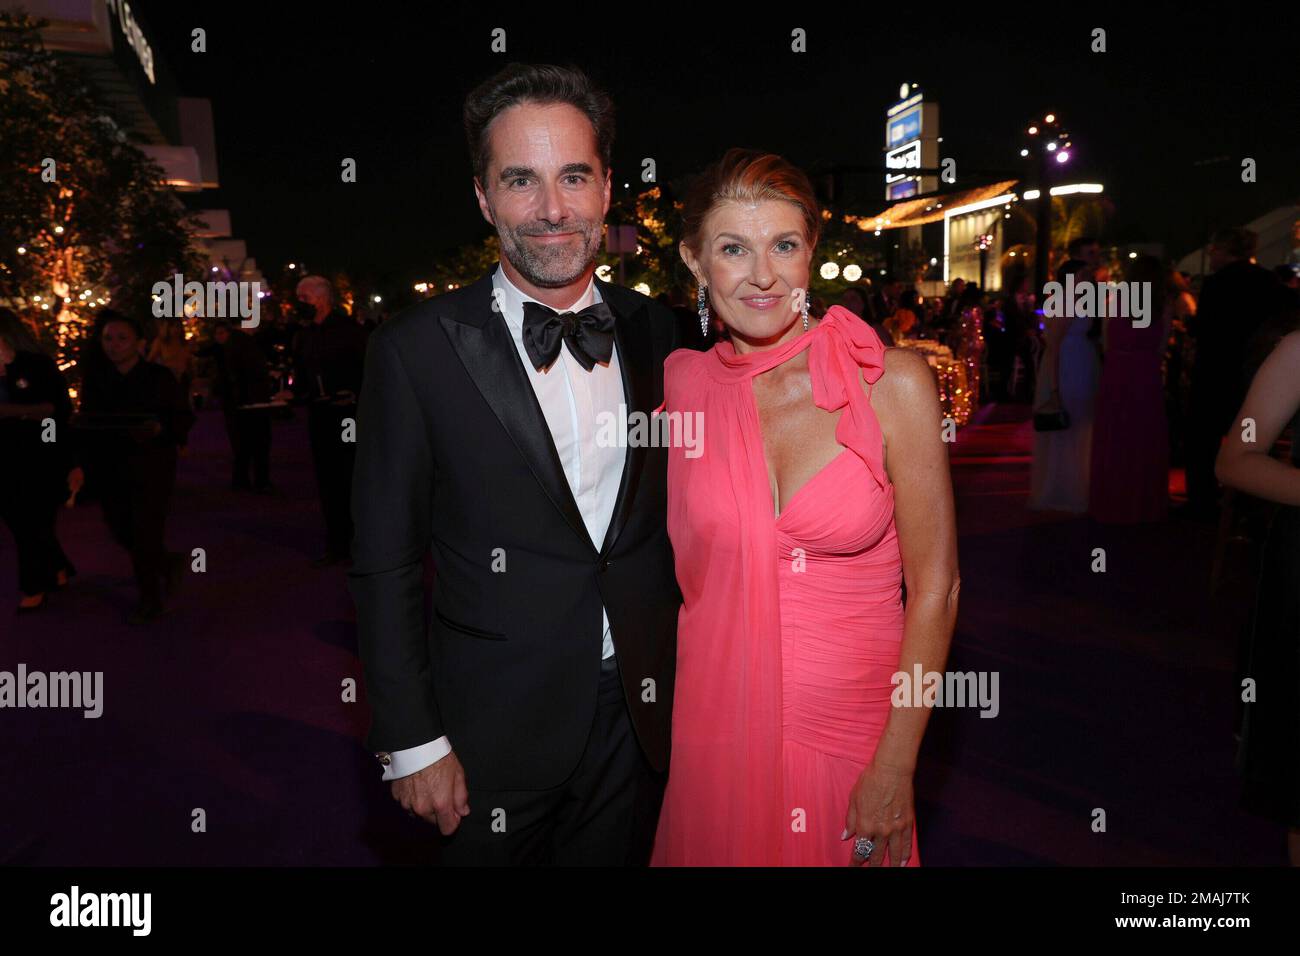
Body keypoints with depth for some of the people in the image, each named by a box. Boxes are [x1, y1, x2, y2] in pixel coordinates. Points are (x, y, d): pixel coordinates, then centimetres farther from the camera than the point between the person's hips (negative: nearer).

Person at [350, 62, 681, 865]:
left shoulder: (655, 331, -1)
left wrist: (687, 679, 6)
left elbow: (673, 511, 7)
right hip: (494, 731, -3)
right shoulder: (418, 350, -13)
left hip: (641, 716, 4)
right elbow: (385, 565, -9)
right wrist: (411, 742, -9)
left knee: (622, 856, 21)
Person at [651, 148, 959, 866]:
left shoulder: (894, 383, -11)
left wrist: (895, 768, -8)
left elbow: (934, 586, -8)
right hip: (715, 724, 2)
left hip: (853, 727, -1)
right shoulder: (681, 384, -4)